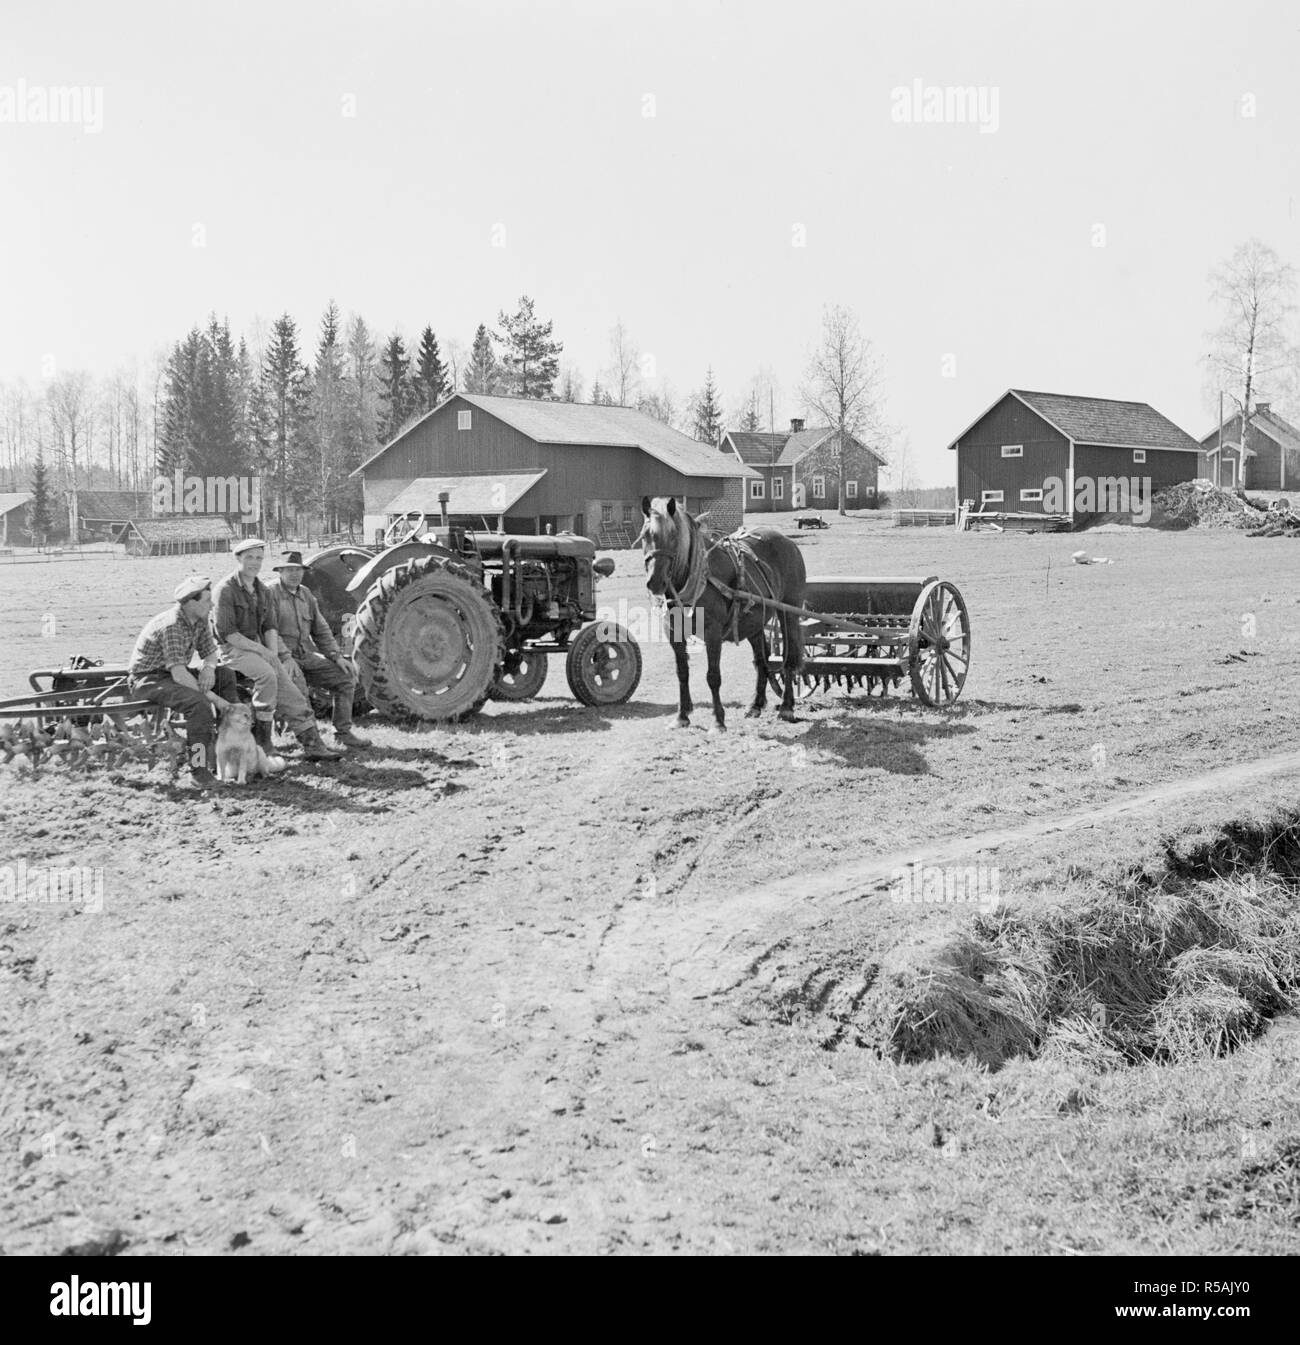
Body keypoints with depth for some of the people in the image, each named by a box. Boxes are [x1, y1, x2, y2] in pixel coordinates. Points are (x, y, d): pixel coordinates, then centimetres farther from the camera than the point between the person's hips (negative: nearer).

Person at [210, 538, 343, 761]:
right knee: (266, 674, -32)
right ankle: (261, 739, -25)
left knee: (290, 694, -6)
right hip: (233, 649, -7)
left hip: (258, 647, 7)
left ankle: (312, 745, -5)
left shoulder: (261, 590, 14)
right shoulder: (225, 589, -11)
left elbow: (269, 626, 15)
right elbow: (226, 632, -16)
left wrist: (274, 653, -4)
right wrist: (260, 650, -16)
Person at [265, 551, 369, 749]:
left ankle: (343, 732, 3)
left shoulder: (305, 594, 16)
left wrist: (336, 656, 7)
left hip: (305, 655, 7)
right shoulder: (270, 592, -8)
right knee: (296, 680, -36)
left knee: (346, 674, -2)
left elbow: (321, 630, 20)